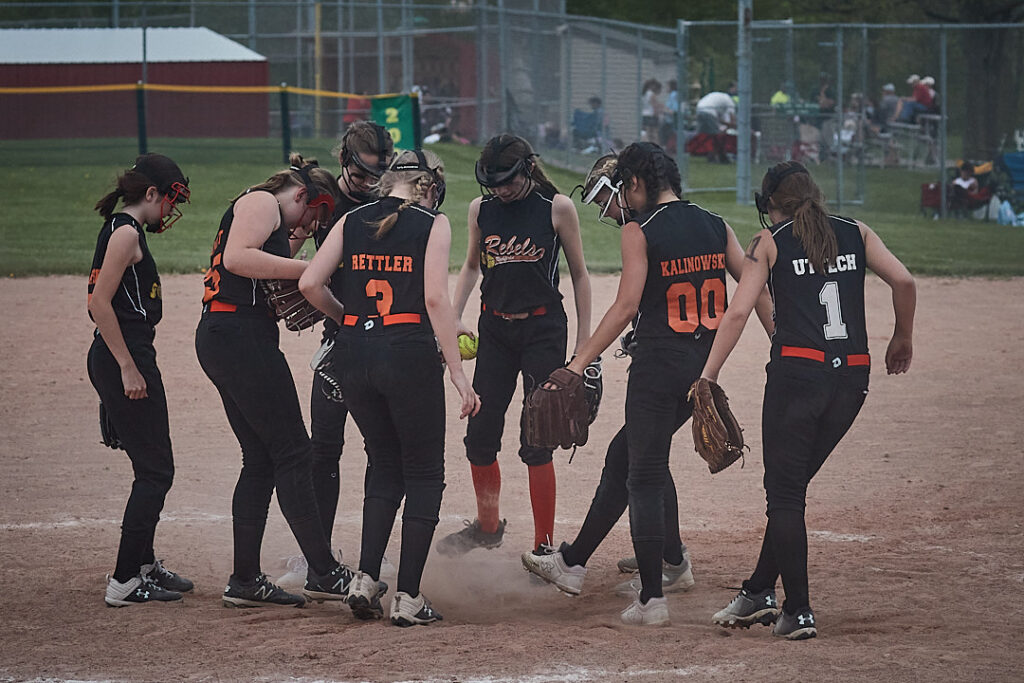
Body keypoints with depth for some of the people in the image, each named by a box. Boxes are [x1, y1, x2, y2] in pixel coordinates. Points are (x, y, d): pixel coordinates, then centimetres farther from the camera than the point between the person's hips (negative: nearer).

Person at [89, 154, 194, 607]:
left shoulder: (125, 230, 16)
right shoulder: (126, 233, -13)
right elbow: (99, 302, -20)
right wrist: (128, 368, -21)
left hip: (120, 361, 10)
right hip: (125, 358, -10)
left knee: (153, 467, 20)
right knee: (155, 471, -8)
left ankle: (142, 563, 32)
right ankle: (125, 582, -8)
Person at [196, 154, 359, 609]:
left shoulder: (270, 217, 27)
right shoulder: (262, 202, -4)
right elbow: (237, 258, -21)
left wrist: (292, 250, 10)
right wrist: (305, 268, -19)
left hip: (219, 341, 11)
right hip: (241, 336, -11)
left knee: (261, 460, 11)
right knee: (292, 453, -9)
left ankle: (245, 580, 11)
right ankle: (323, 572, -10)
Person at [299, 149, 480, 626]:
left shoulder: (352, 222, 10)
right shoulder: (433, 224, 0)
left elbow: (310, 283, 2)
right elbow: (435, 298, -10)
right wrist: (456, 370, -9)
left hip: (353, 354, 4)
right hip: (409, 351, -4)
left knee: (384, 465, 20)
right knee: (423, 473, 7)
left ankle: (366, 579, 7)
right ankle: (408, 597, 2)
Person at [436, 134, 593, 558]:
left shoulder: (558, 208, -6)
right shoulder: (481, 209, 4)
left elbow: (579, 275, 1)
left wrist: (584, 342, -2)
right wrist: (454, 318, 6)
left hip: (544, 329, -4)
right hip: (494, 329, 4)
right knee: (479, 436, 6)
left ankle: (544, 544, 0)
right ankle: (487, 527, 29)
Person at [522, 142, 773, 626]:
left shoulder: (639, 231, -9)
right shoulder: (715, 227, 8)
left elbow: (627, 305, -16)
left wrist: (579, 364, -14)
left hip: (658, 365, -7)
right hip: (704, 369, 7)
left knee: (645, 478, 1)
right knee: (622, 458, 20)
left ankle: (652, 599, -2)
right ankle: (573, 563, 29)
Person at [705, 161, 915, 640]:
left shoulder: (769, 242, 3)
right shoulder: (855, 233, 12)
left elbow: (738, 313, -5)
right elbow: (903, 282, 2)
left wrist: (707, 378, -5)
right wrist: (902, 340, 17)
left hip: (797, 372, -4)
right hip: (852, 377, 4)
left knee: (785, 495, 4)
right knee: (792, 487, 17)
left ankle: (798, 612, 0)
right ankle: (759, 592, 20)